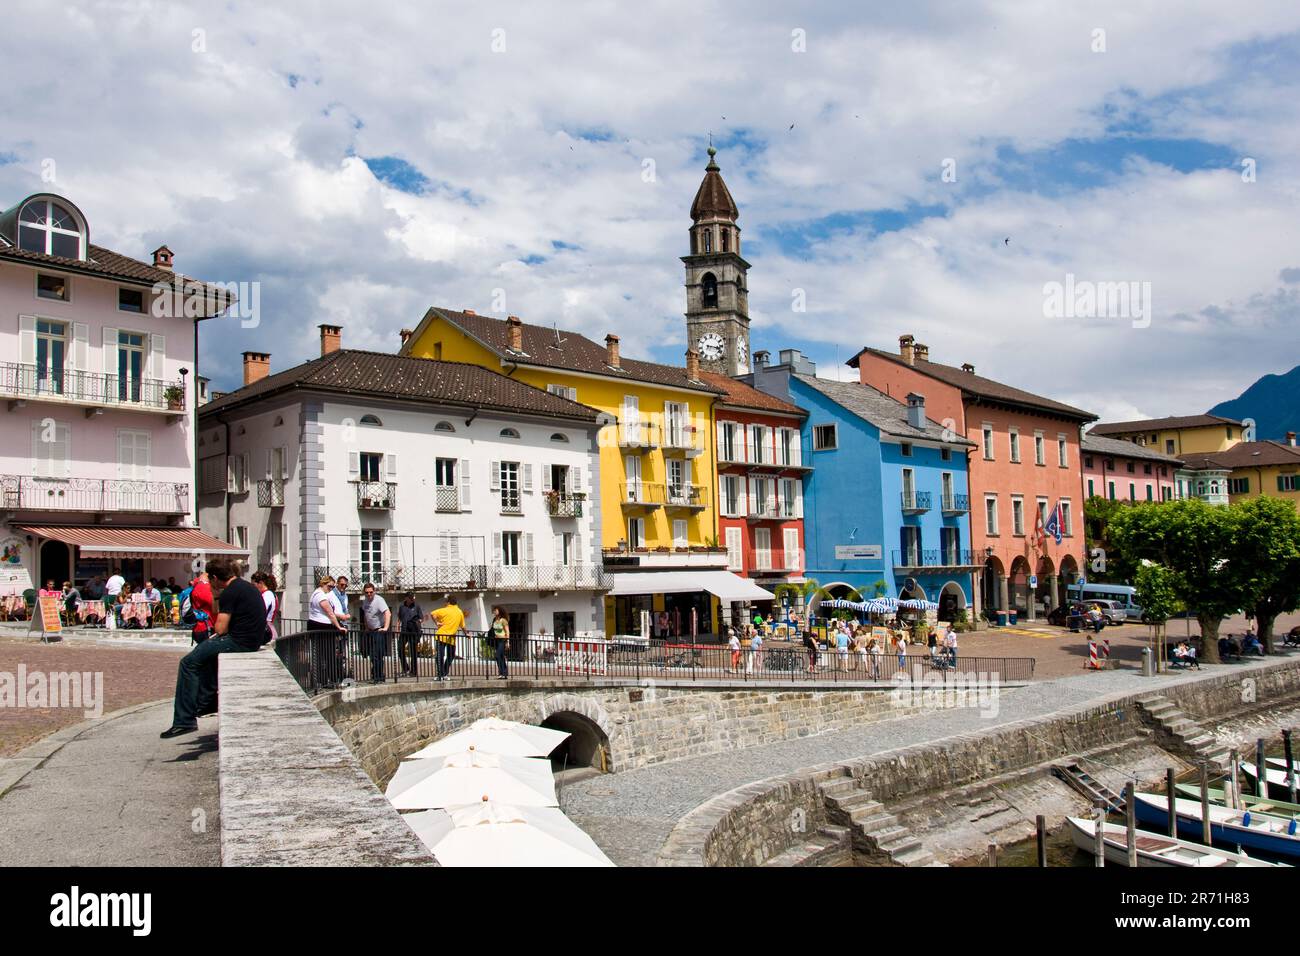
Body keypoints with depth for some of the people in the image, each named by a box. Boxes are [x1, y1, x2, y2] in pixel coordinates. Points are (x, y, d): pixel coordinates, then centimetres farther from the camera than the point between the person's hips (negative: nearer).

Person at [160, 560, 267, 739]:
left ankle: (185, 720, -2)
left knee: (188, 663, -1)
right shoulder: (247, 586, 16)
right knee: (208, 653, 32)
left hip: (239, 643, -10)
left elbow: (221, 629, -15)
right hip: (253, 641, 10)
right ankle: (206, 702, 37)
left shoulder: (229, 593, -14)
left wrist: (217, 624, 7)